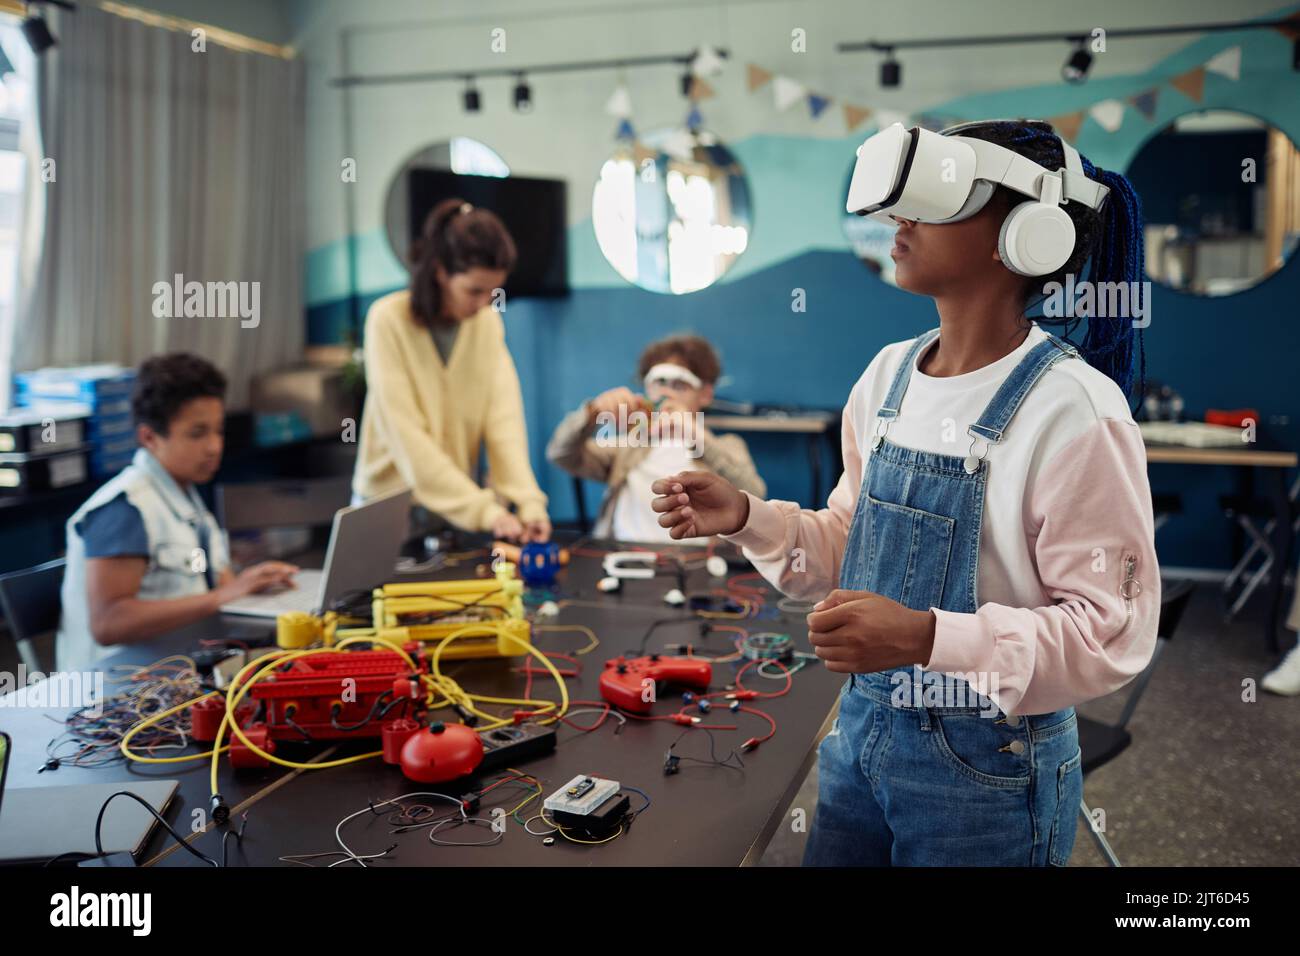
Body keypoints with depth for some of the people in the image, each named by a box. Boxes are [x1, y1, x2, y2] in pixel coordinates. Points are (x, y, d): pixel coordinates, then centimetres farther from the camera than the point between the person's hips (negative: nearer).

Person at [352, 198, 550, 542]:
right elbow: (405, 433, -19)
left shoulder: (488, 322, 0)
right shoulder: (388, 320, -14)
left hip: (458, 505, 3)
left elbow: (504, 415, -8)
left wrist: (528, 500, -22)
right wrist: (482, 509, -26)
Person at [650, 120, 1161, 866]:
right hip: (862, 728, 6)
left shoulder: (1073, 408, -20)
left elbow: (1114, 632, -21)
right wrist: (746, 518, -5)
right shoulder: (888, 374, 1)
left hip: (989, 768, -6)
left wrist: (928, 636, -33)